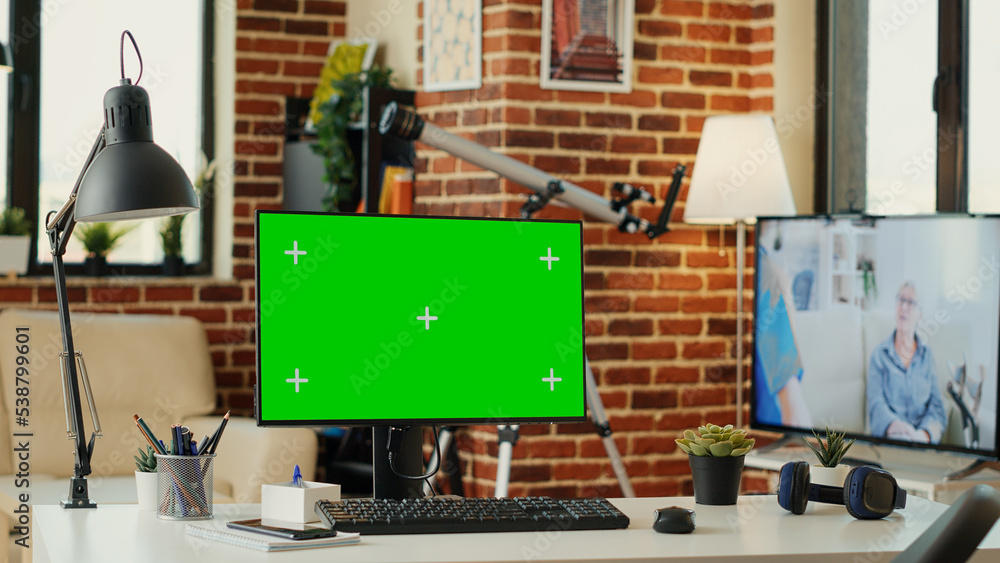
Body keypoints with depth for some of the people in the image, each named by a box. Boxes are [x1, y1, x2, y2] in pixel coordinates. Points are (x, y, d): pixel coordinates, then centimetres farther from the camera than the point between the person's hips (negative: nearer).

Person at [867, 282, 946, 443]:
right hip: (887, 440, -2)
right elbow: (876, 404, -2)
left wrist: (924, 433, -15)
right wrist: (893, 425, -25)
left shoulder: (927, 355, 17)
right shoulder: (879, 354, 11)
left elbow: (937, 406, 8)